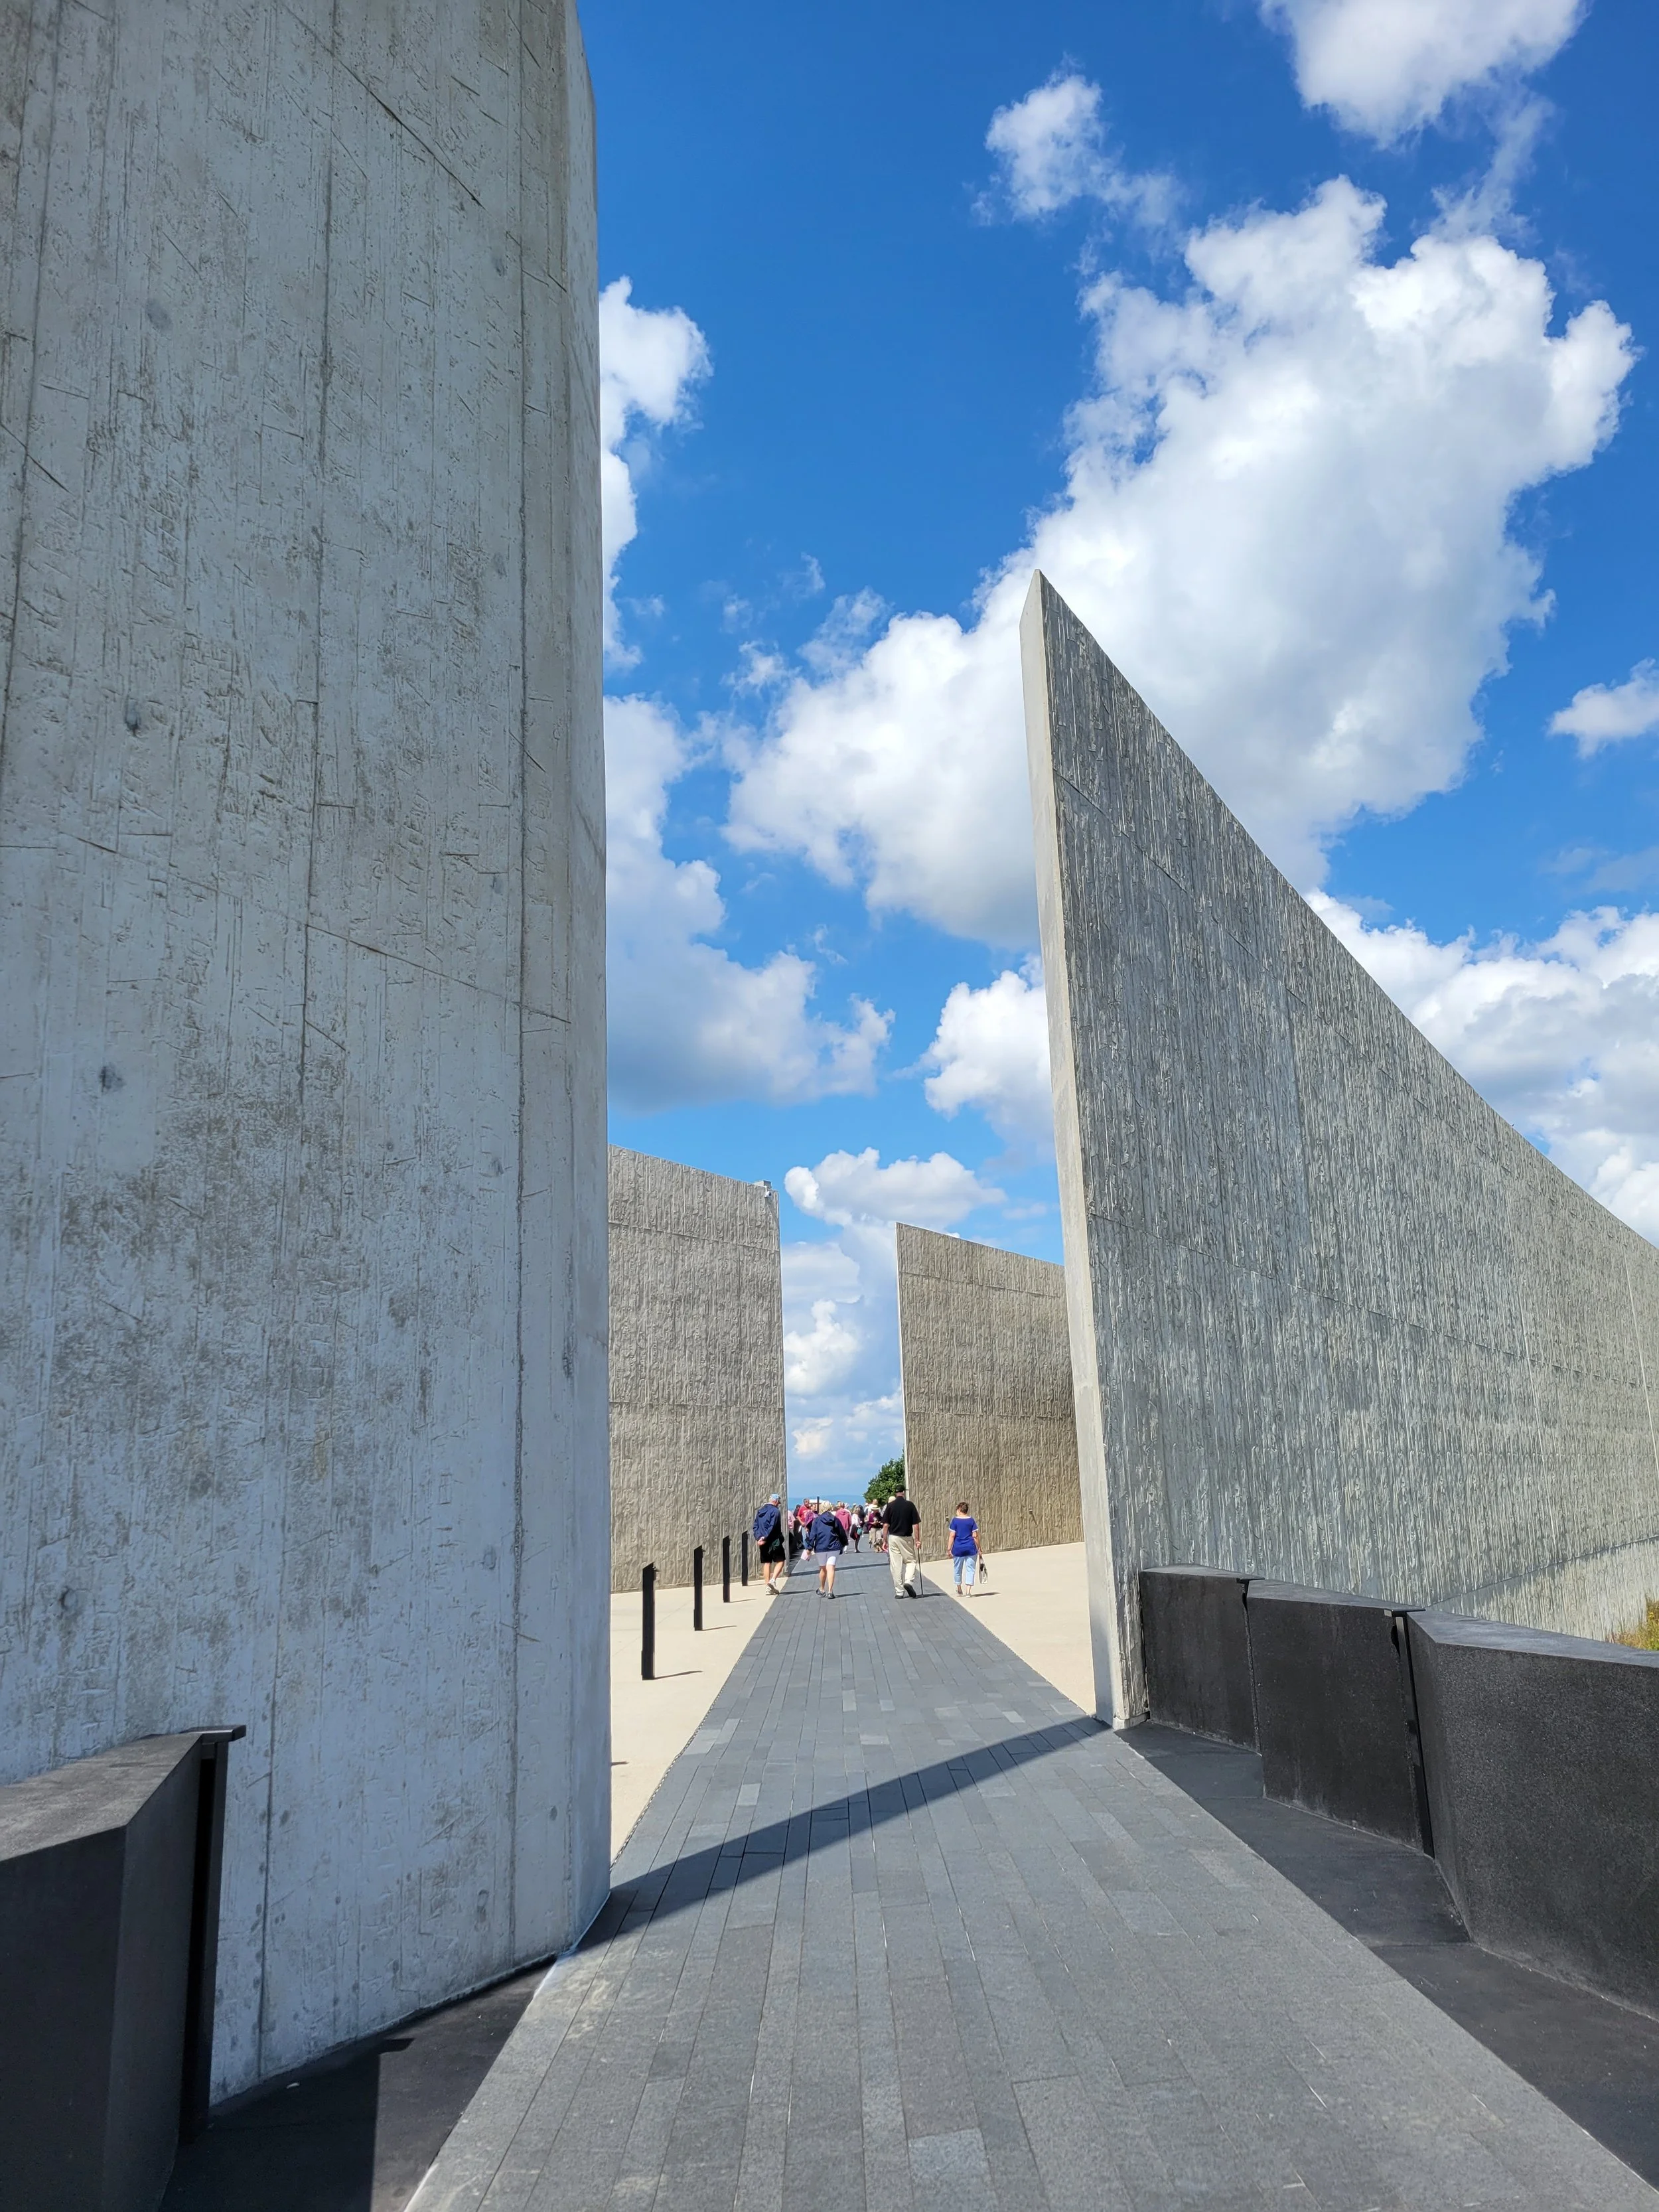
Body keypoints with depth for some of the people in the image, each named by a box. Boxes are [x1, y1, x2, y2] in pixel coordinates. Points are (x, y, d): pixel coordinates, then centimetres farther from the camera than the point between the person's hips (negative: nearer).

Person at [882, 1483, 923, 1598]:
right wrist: (917, 1539, 2)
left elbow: (886, 1525, -2)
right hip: (907, 1538, -1)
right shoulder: (910, 1505, -3)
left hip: (893, 1538, 1)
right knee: (912, 1560, 14)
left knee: (896, 1565, 5)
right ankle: (909, 1581, -11)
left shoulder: (890, 1506, -1)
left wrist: (885, 1541, 5)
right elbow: (916, 1524, -5)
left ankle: (899, 1592, 6)